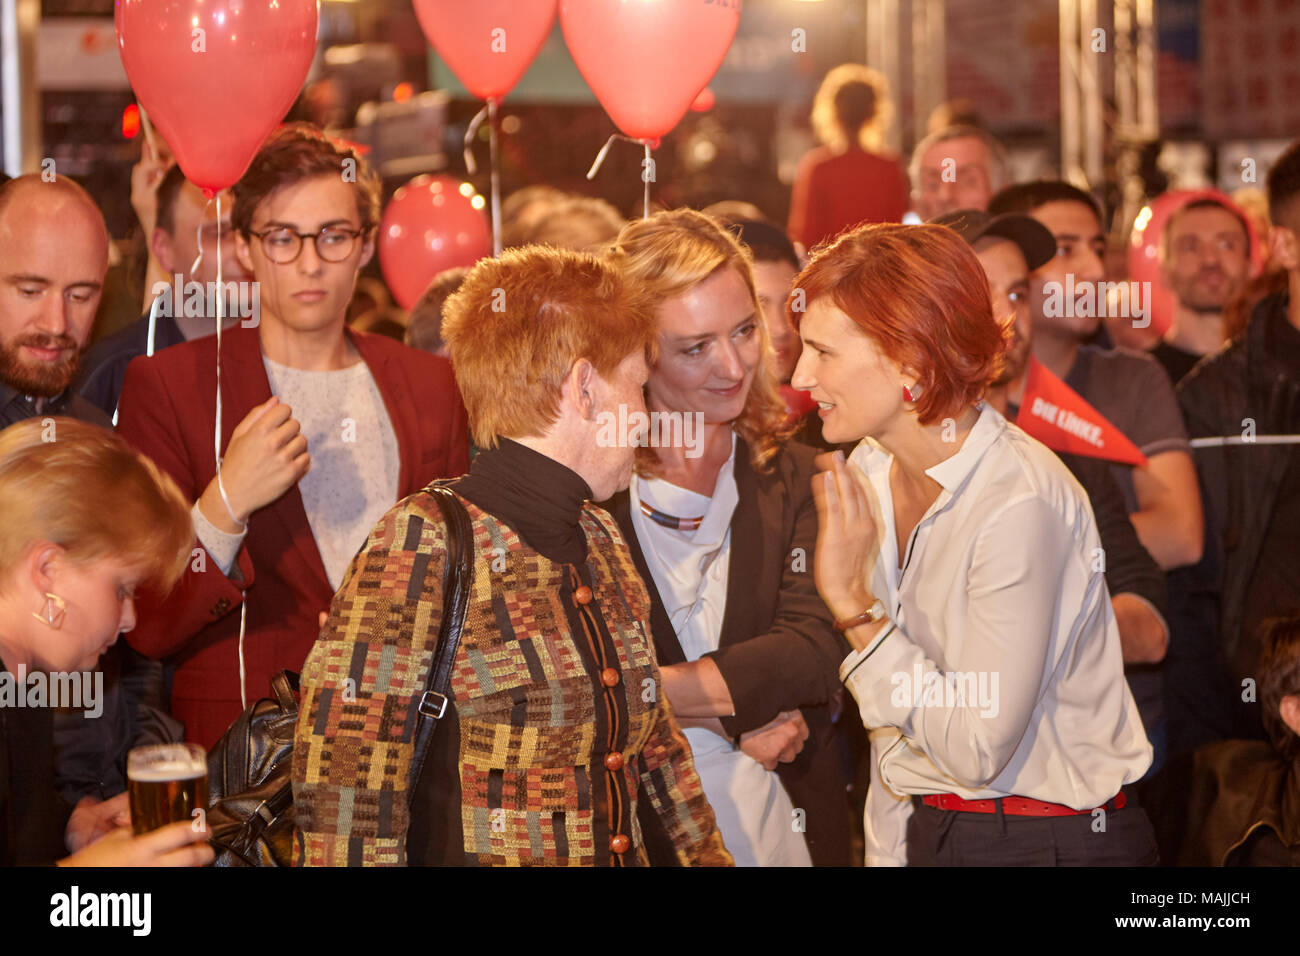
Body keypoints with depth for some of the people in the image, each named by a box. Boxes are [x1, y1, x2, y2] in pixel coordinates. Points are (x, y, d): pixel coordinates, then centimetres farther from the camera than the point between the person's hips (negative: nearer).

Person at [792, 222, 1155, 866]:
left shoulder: (1020, 504, -23)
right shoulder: (868, 474, -1)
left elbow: (976, 750, -24)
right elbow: (898, 718, 8)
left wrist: (854, 605, -23)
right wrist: (885, 855, 8)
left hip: (1050, 843, -6)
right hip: (930, 832, 6)